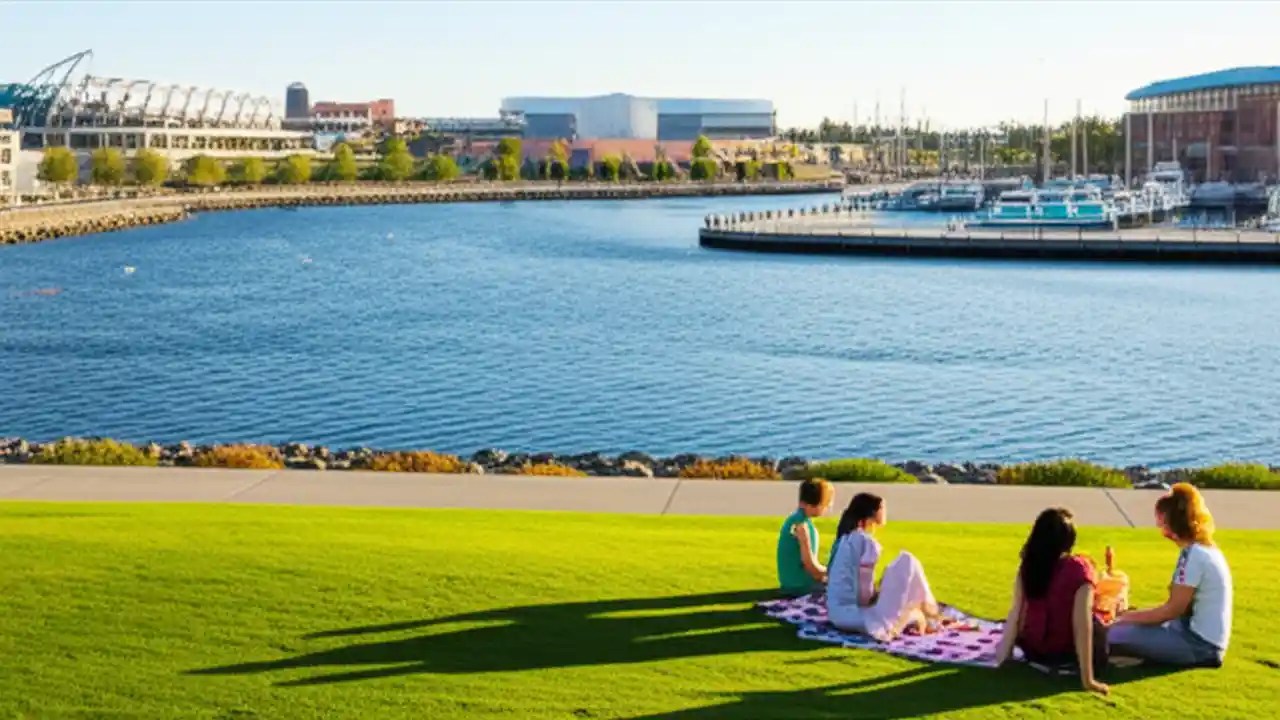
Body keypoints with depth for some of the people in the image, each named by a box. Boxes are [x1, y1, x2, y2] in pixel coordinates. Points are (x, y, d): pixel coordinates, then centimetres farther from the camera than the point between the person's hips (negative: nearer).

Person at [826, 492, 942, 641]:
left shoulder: (847, 538, 14)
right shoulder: (866, 542, -12)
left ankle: (912, 616, 13)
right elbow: (864, 593, -13)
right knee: (906, 560, -7)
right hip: (852, 614, -10)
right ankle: (929, 616, 6)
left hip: (839, 614, 10)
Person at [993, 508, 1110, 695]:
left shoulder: (1028, 566, -7)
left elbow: (1016, 613, -7)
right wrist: (1088, 679, -22)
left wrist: (1003, 657, -4)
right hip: (1065, 652, -4)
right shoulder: (1079, 569, -19)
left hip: (1032, 651, 5)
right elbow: (1082, 623, -22)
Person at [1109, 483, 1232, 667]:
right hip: (1201, 637, 10)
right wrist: (1133, 614, 10)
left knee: (1114, 635, -20)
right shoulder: (1204, 549, 12)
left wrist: (1128, 617, -7)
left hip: (1200, 644, -10)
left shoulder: (1194, 555, -18)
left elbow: (1173, 609, -16)